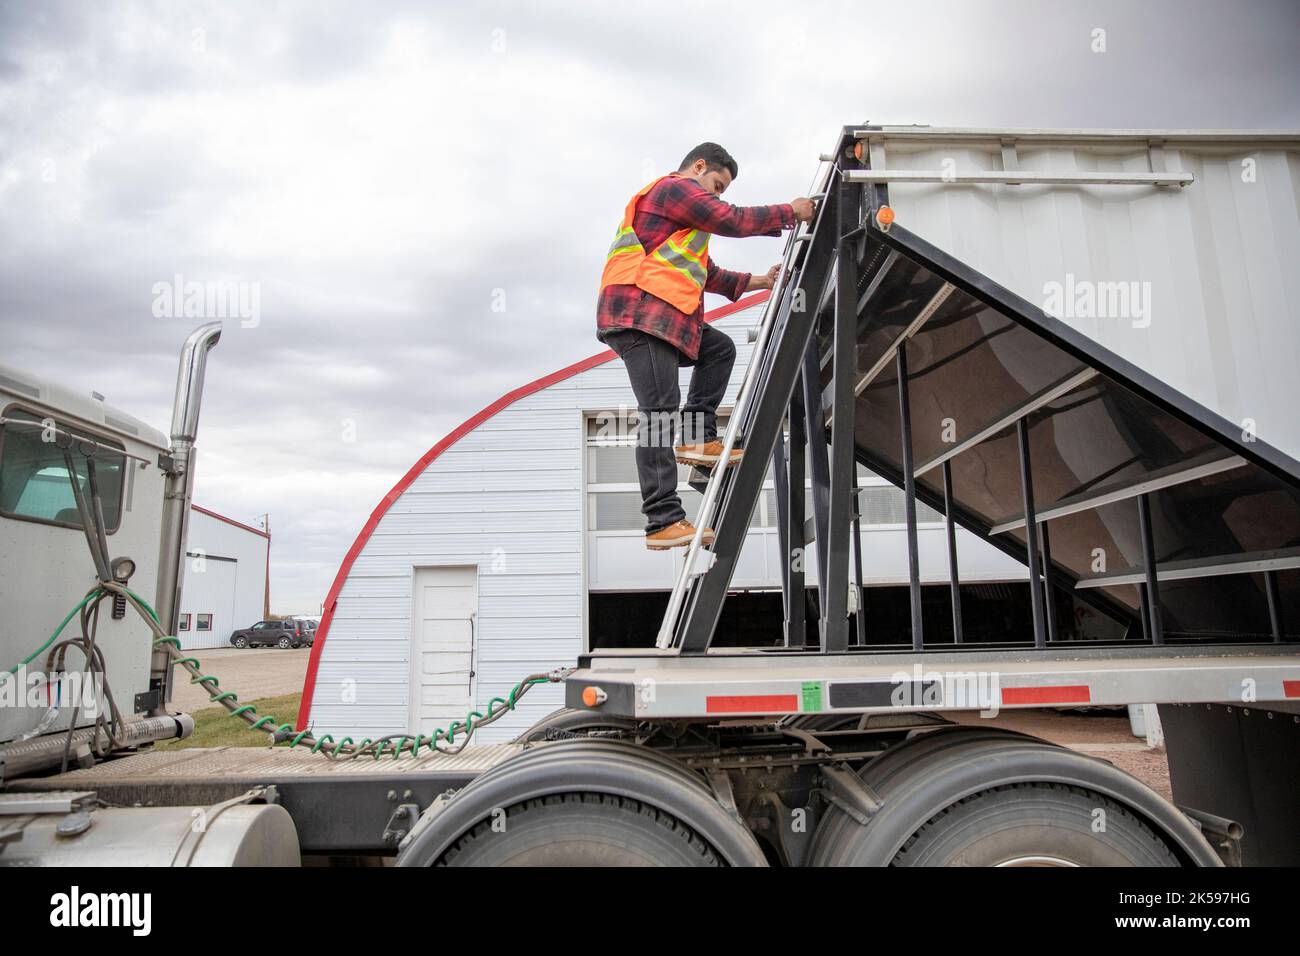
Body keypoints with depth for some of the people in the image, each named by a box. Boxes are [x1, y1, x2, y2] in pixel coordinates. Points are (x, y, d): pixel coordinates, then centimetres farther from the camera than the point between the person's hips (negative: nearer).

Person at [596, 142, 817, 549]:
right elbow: (734, 220, -7)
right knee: (660, 414, -16)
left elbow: (707, 274, 30)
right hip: (637, 312, -10)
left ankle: (695, 439, 6)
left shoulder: (681, 206, 34)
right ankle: (663, 522, -18)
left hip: (660, 315, 10)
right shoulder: (675, 186, 2)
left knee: (719, 349, 19)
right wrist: (791, 212, 5)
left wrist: (756, 281, 21)